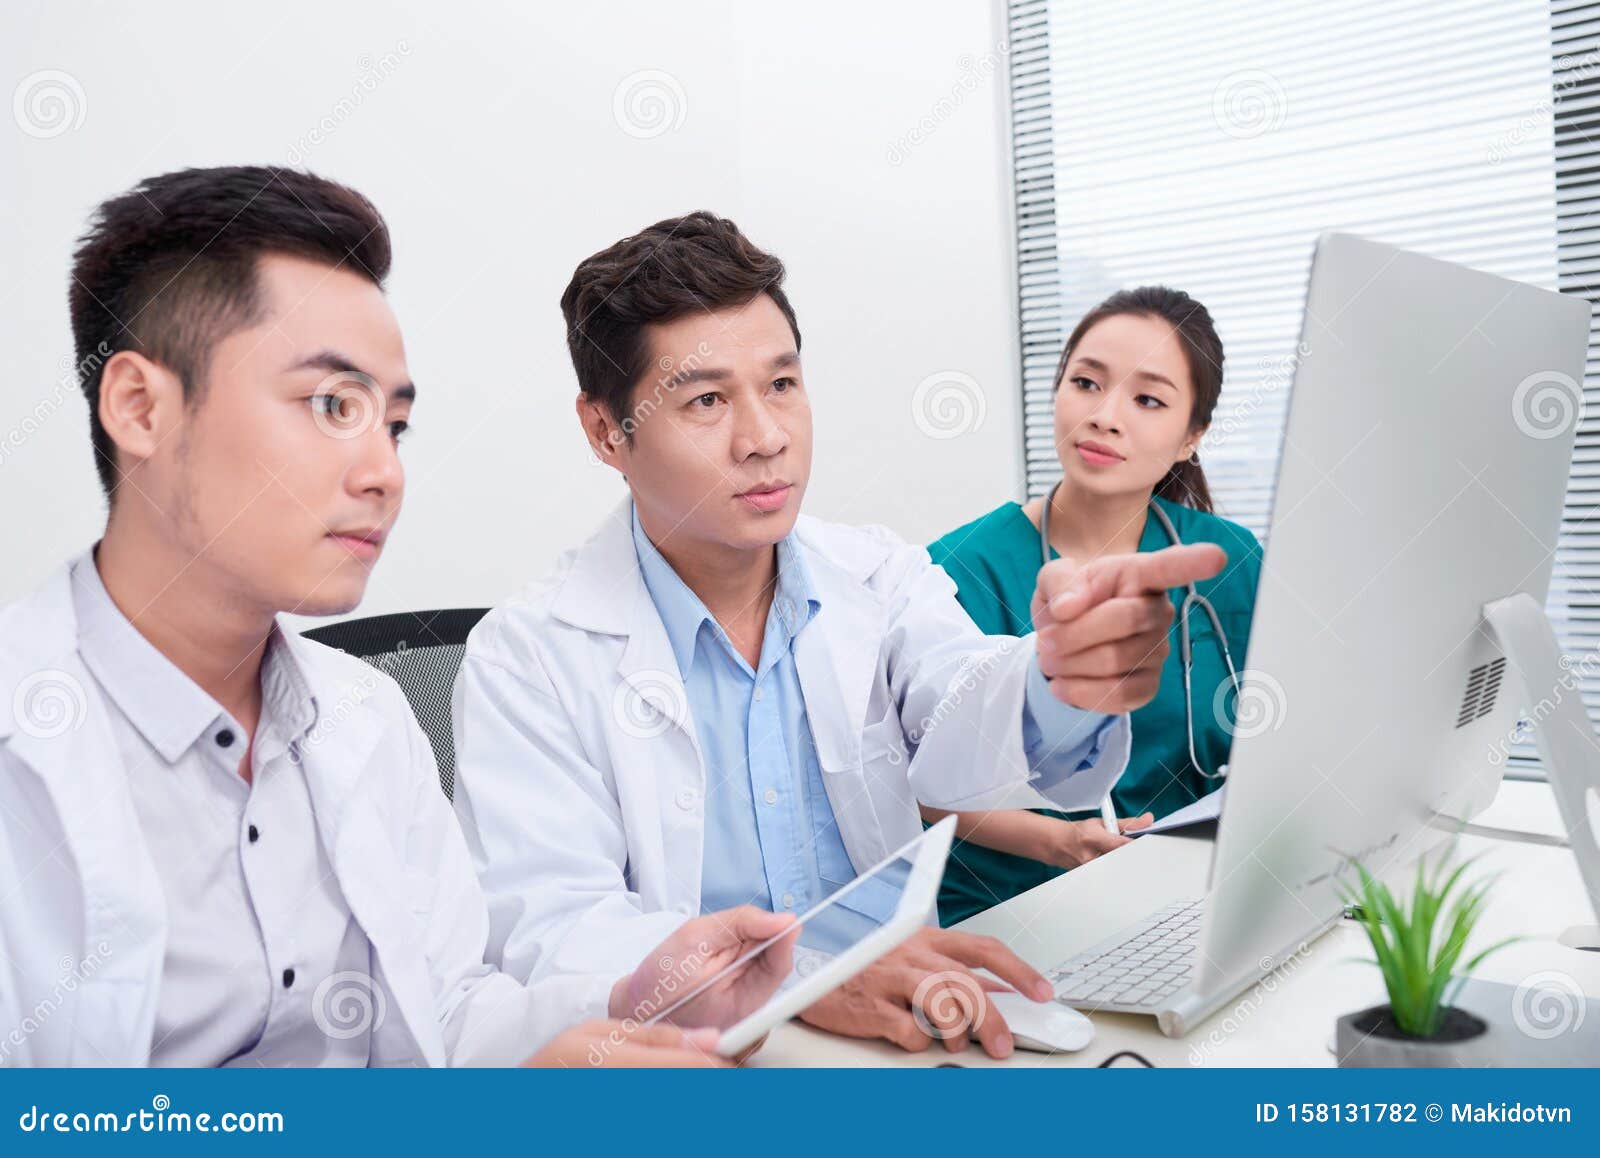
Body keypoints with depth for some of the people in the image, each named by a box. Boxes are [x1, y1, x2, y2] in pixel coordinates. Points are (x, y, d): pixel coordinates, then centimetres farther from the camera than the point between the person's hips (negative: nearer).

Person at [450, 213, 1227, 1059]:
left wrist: (1066, 680, -35)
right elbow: (545, 932, -14)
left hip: (905, 1030, 3)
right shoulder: (527, 657, -7)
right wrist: (795, 975, -29)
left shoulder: (880, 578, 3)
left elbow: (957, 744, -13)